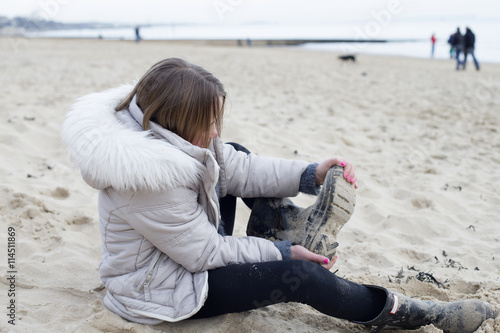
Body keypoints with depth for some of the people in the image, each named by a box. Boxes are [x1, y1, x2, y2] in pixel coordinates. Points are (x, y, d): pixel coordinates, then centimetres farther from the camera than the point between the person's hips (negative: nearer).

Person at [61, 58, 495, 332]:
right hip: (162, 291, -9)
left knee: (237, 157, 8)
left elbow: (238, 168, -5)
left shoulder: (172, 132, -10)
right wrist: (282, 253, -19)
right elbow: (206, 253, -27)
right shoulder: (151, 182, -37)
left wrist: (310, 174, -15)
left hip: (191, 248, 9)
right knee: (297, 274, -18)